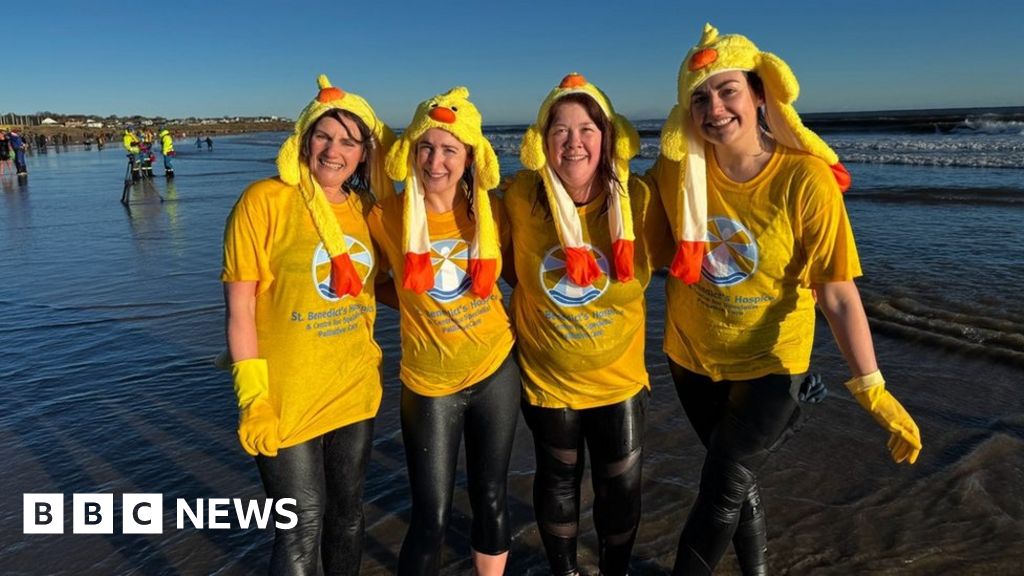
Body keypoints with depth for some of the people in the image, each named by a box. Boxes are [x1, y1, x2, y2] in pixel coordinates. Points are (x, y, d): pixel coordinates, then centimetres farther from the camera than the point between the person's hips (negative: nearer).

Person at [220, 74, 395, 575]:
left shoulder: (365, 209, 3)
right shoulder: (266, 201, -12)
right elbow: (239, 308, -12)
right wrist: (252, 397, -15)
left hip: (356, 393, 5)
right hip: (285, 401, -5)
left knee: (348, 514, 19)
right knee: (303, 529, 6)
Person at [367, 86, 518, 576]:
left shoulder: (490, 210, -4)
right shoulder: (386, 217, -11)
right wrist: (418, 305, -6)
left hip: (496, 368, 2)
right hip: (430, 381, -2)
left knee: (490, 499, 14)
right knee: (431, 517, 3)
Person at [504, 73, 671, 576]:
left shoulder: (637, 199, -16)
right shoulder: (520, 197, -16)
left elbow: (664, 262, 0)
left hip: (619, 376, 0)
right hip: (547, 376, 0)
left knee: (621, 487, 15)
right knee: (557, 480, 20)